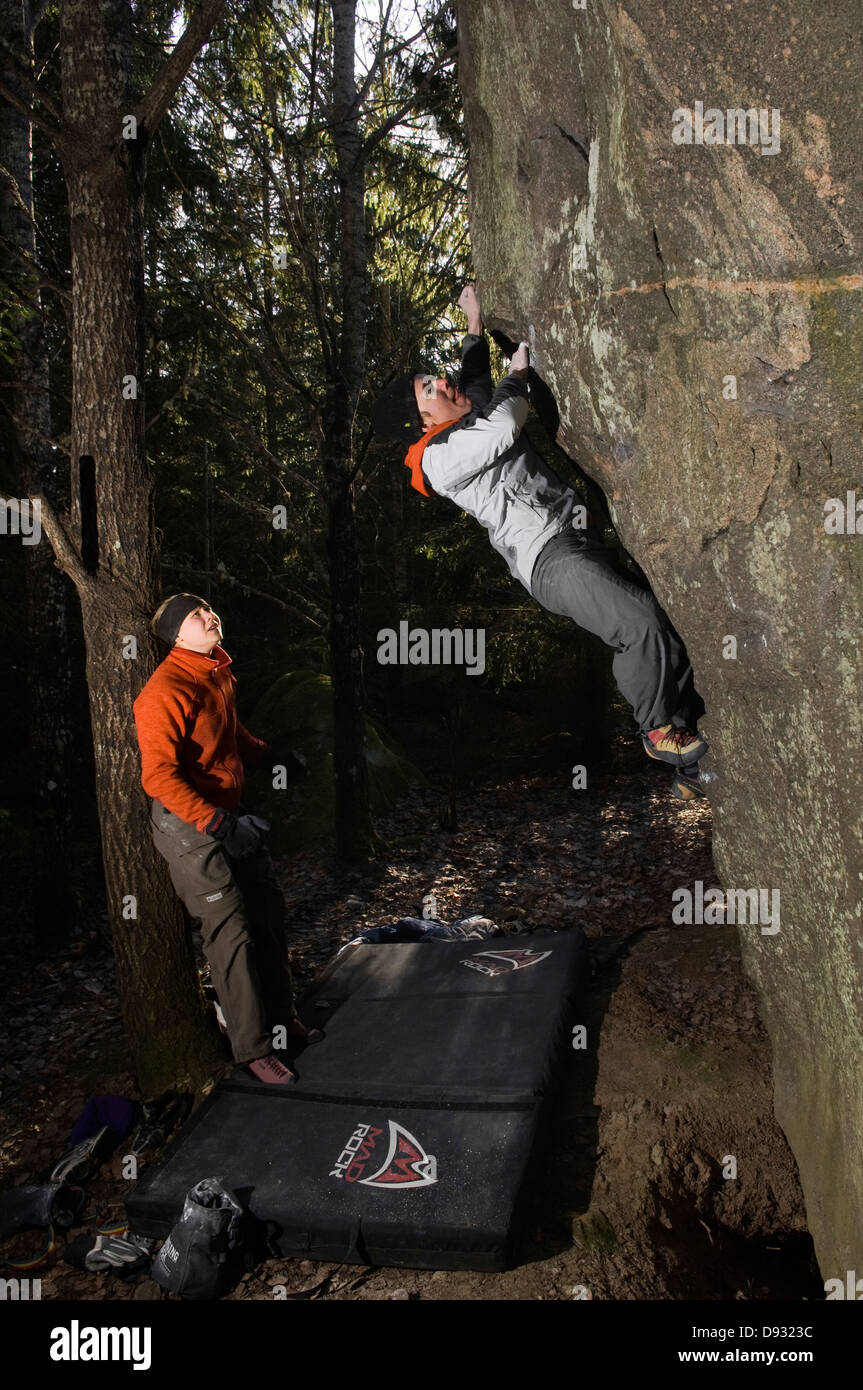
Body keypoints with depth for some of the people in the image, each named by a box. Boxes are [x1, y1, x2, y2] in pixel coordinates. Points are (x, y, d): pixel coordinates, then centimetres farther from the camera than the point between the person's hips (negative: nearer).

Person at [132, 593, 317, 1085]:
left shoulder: (220, 673, 7)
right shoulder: (167, 690, -21)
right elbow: (159, 775, -27)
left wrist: (273, 757, 10)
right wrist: (214, 822, -33)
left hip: (231, 815, 9)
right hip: (190, 824, -9)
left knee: (269, 911, 14)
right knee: (232, 933, -5)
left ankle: (281, 1016, 32)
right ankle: (253, 1048, 9)